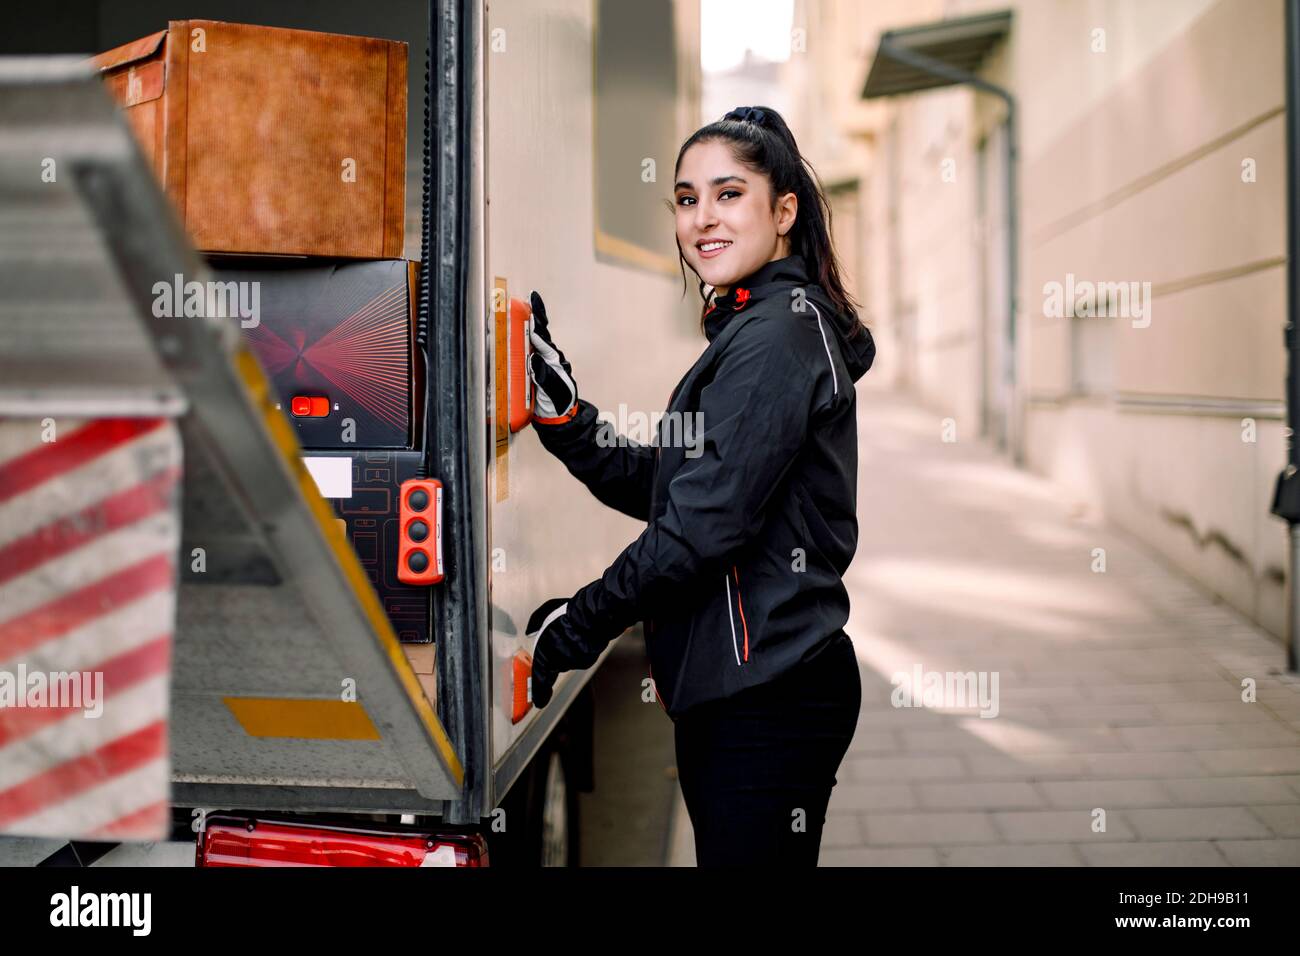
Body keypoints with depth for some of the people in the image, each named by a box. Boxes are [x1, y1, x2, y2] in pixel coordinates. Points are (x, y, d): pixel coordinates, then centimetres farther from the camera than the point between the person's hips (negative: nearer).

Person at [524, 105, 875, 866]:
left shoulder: (780, 333, -14)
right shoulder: (749, 329, 18)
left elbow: (706, 523, -20)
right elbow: (655, 485, 14)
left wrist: (585, 619, -9)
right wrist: (557, 402, 3)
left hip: (768, 695, -10)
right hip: (733, 686, 10)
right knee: (725, 854, 18)